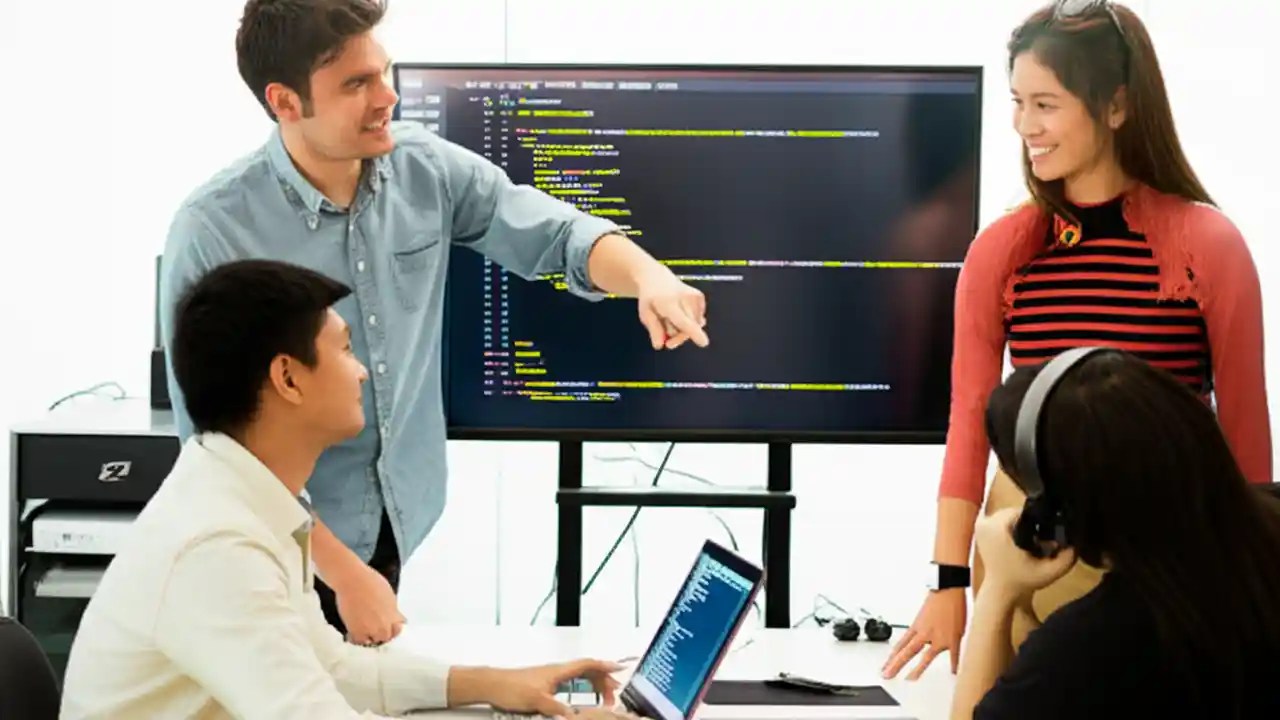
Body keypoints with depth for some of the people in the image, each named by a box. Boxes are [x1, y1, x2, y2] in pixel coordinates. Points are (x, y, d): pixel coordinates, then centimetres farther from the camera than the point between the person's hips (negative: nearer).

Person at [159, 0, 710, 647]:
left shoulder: (427, 169, -7)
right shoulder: (214, 233, -21)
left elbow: (553, 233, -5)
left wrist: (649, 277, -28)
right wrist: (342, 571, -21)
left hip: (393, 522, 5)